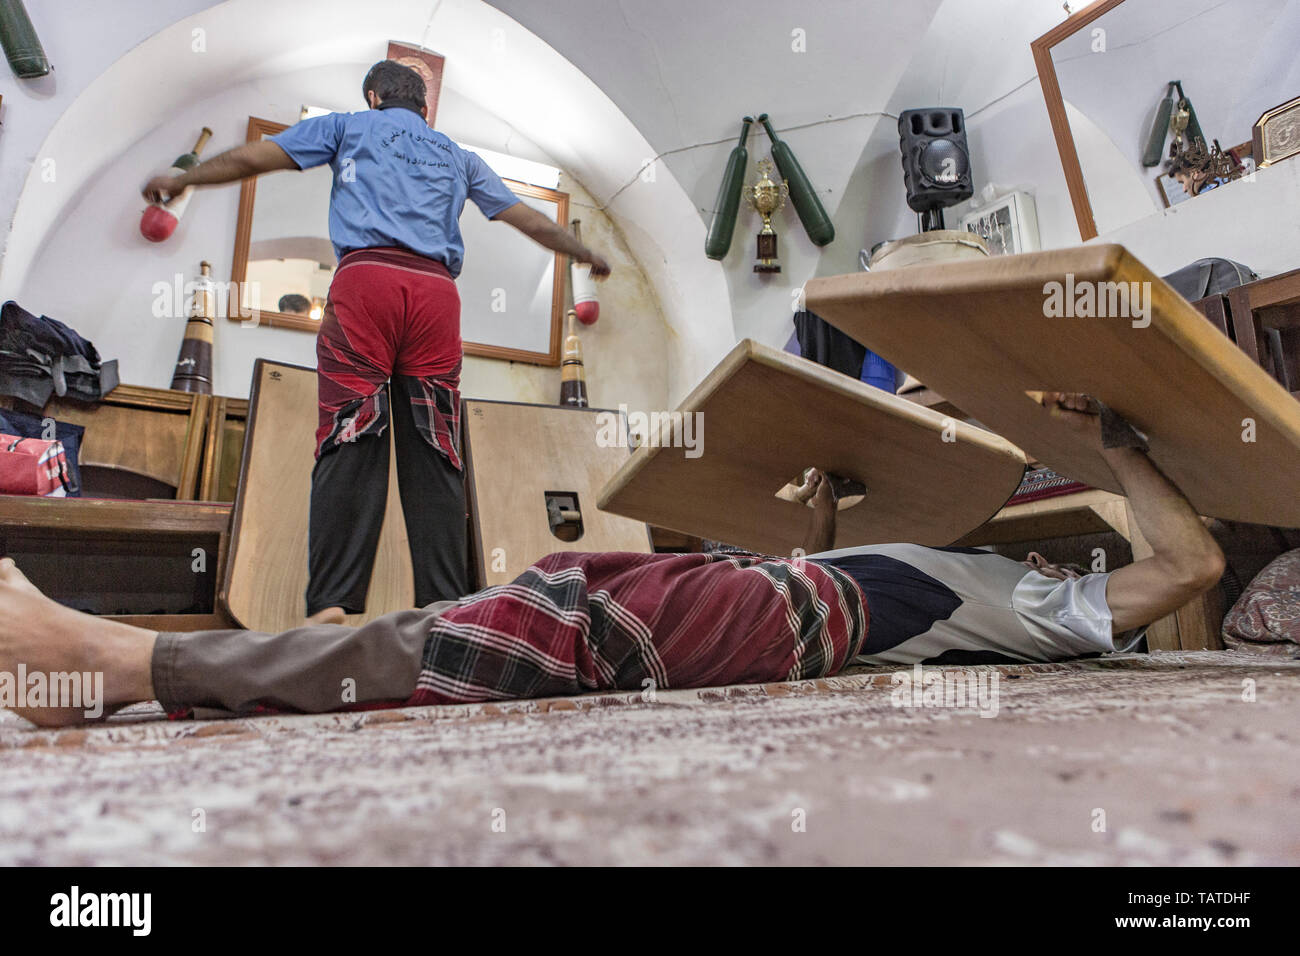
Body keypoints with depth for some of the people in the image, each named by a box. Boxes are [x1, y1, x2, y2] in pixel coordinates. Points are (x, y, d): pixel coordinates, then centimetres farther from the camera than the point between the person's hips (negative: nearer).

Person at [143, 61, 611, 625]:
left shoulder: (351, 125, 24)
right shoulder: (456, 155, 32)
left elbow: (253, 158, 22)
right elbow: (529, 220, 33)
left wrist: (181, 180, 37)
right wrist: (588, 256, 47)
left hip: (366, 277, -2)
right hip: (437, 290, 2)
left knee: (349, 446, -10)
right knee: (433, 454, -2)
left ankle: (332, 605, -19)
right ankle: (444, 606, -8)